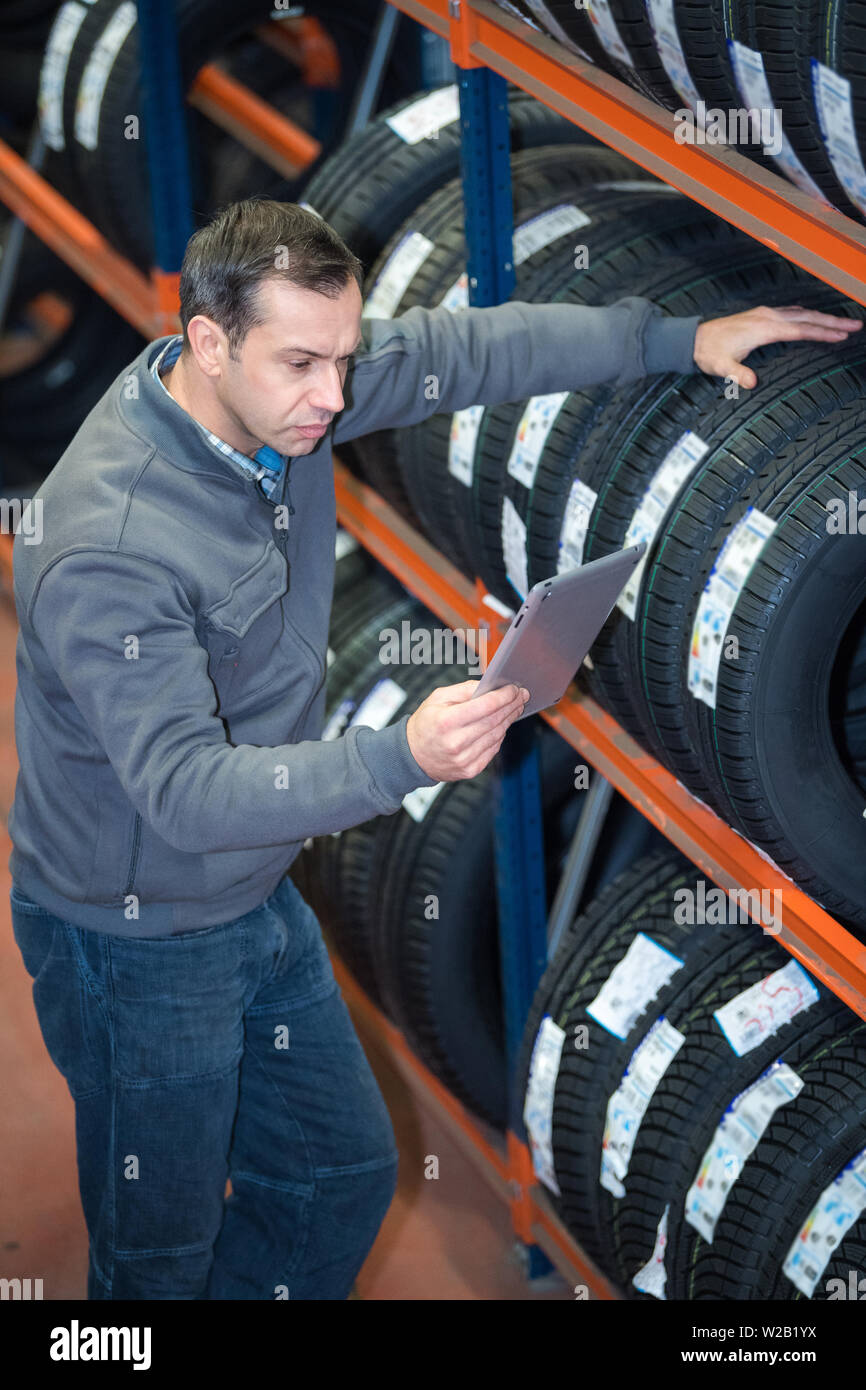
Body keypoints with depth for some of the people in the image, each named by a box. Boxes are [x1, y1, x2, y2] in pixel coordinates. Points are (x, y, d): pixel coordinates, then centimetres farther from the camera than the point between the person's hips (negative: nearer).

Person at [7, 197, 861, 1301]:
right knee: (162, 1254, 8)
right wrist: (399, 760, -46)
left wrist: (680, 339, 6)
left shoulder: (282, 390, -10)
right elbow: (185, 787, -36)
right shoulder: (107, 544, -34)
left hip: (259, 901, 8)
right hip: (139, 942, -8)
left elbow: (467, 349, 4)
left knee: (346, 1177, 19)